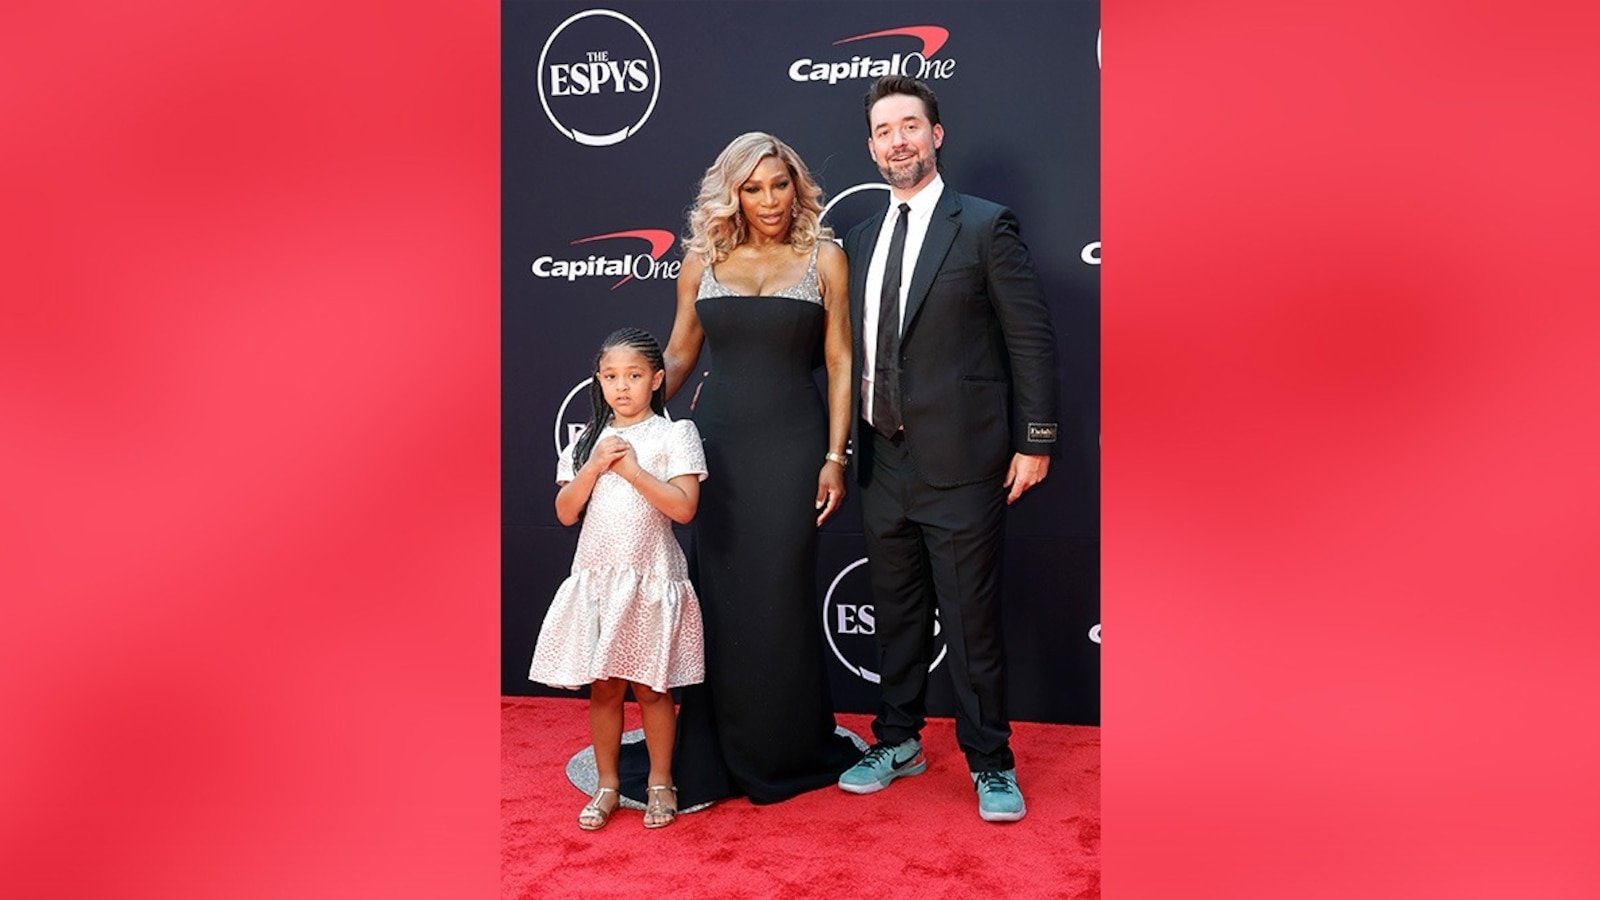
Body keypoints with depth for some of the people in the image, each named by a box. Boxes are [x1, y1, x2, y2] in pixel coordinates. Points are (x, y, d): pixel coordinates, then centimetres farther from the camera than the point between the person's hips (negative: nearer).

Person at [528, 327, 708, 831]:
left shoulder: (674, 434, -4)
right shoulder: (590, 440, 8)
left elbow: (684, 507, -15)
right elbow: (565, 513, 3)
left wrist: (632, 469, -17)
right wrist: (595, 467, -10)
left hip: (650, 579, -3)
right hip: (597, 578, 4)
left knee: (651, 688, 5)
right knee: (603, 688, 10)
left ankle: (660, 783, 22)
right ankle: (607, 785, 23)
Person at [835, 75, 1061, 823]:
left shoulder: (984, 226, -5)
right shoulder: (861, 238, 12)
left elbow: (1031, 336, -6)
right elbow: (858, 346, 13)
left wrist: (1036, 440, -8)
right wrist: (849, 443, 11)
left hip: (959, 464, -5)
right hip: (883, 462, 6)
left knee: (971, 620, 2)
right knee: (897, 614, 17)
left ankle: (990, 764, 18)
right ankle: (898, 742, 33)